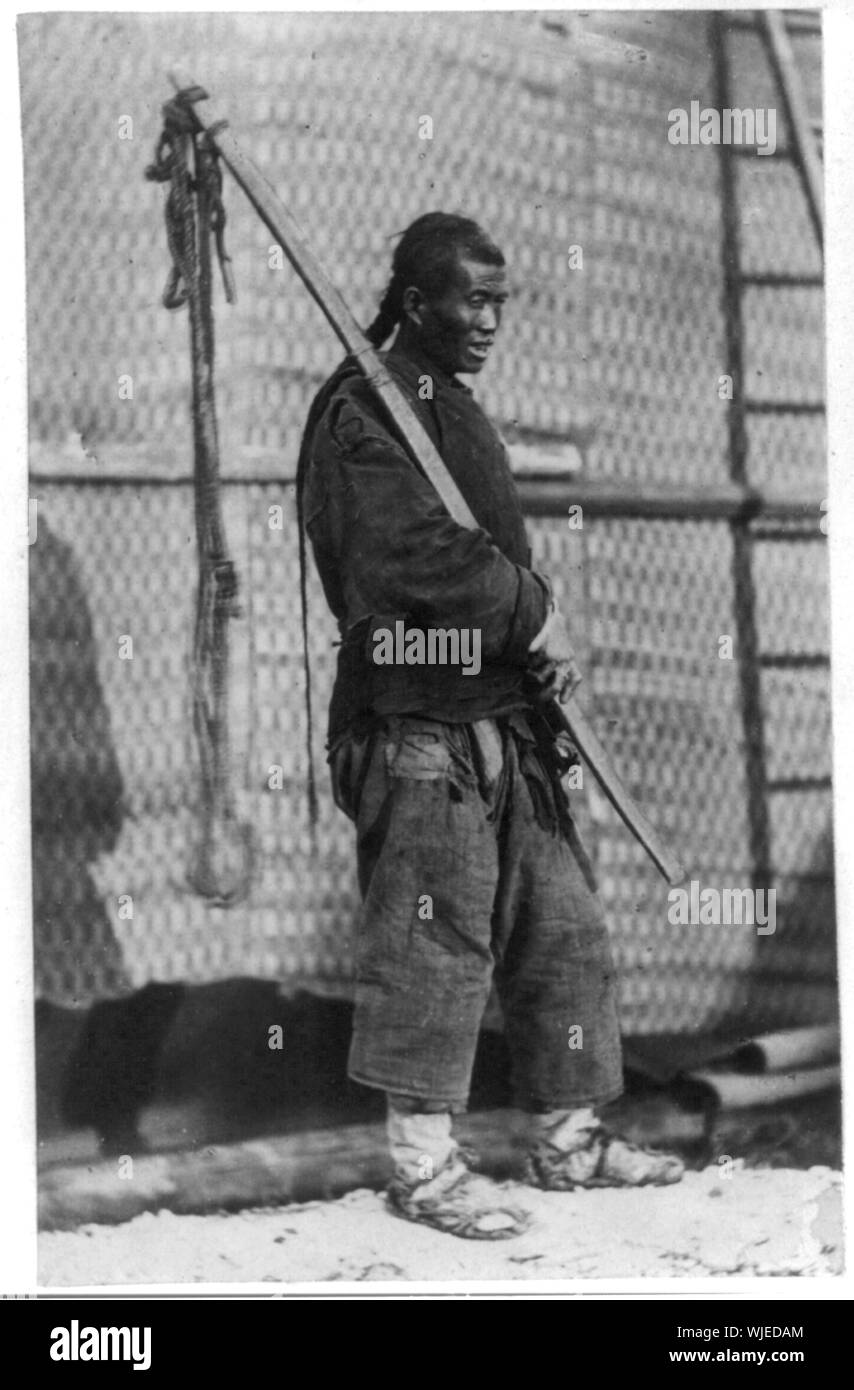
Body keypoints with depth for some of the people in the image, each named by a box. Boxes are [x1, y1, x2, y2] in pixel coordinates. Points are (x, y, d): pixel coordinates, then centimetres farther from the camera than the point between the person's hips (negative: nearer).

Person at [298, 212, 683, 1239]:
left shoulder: (456, 411, 20)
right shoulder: (364, 410, -11)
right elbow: (416, 554, -24)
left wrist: (544, 646, 7)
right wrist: (534, 614, -15)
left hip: (502, 720, 10)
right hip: (418, 727, -10)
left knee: (561, 926, 13)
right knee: (433, 943, -5)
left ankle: (567, 1137, 23)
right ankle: (422, 1164, 5)